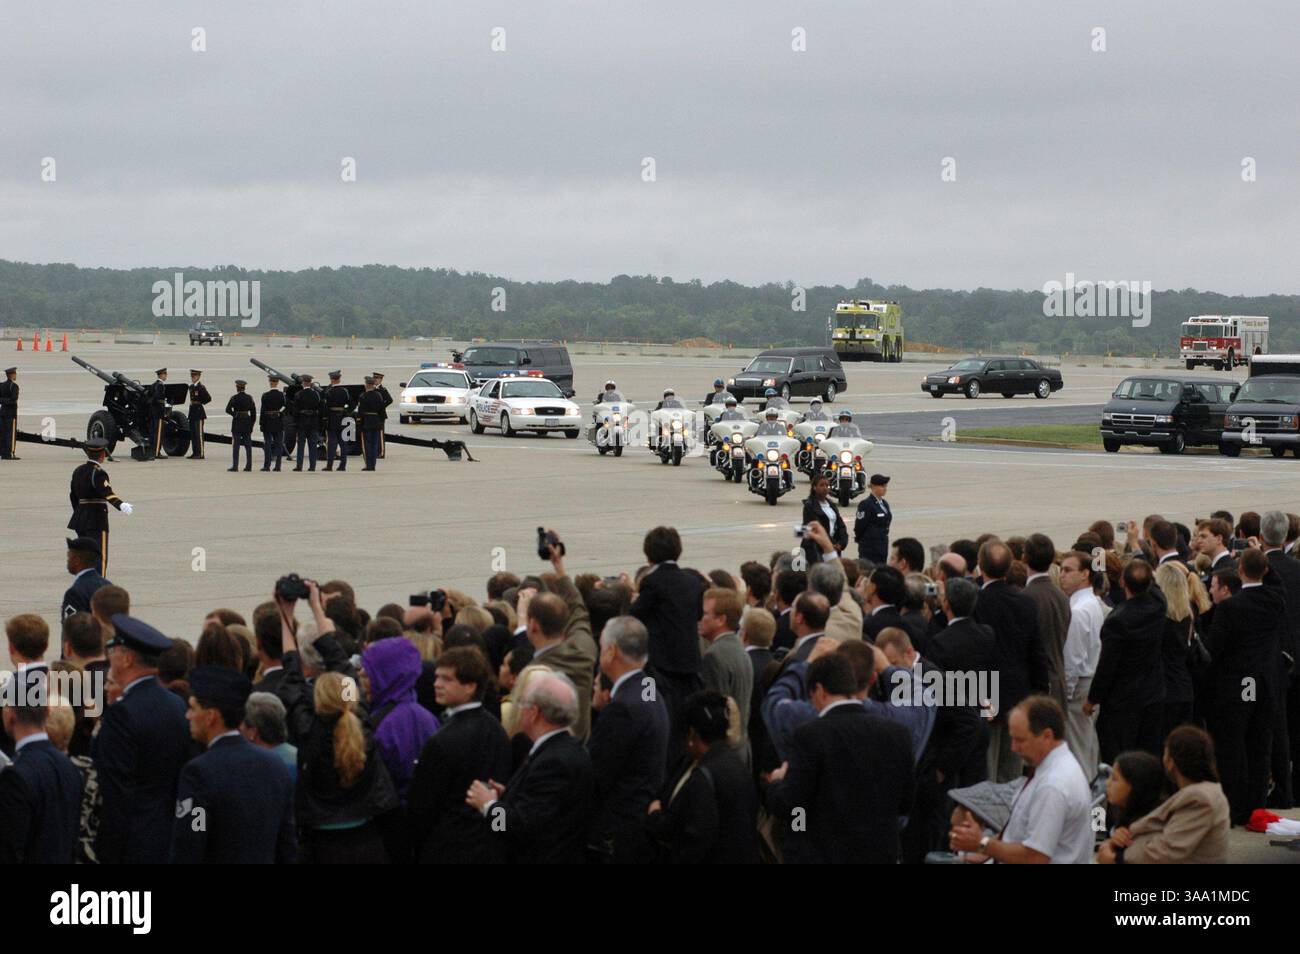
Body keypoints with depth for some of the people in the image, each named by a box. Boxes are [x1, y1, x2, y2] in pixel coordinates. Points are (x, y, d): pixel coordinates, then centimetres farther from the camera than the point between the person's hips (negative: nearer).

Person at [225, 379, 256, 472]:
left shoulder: (234, 398, -8)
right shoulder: (249, 398, 3)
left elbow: (228, 410, -13)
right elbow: (253, 412, 5)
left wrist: (235, 415, 2)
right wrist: (252, 424, 11)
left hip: (237, 423, -4)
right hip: (247, 422, 4)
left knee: (236, 445, -1)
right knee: (248, 445, 7)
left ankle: (235, 466, -3)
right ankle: (248, 466, 7)